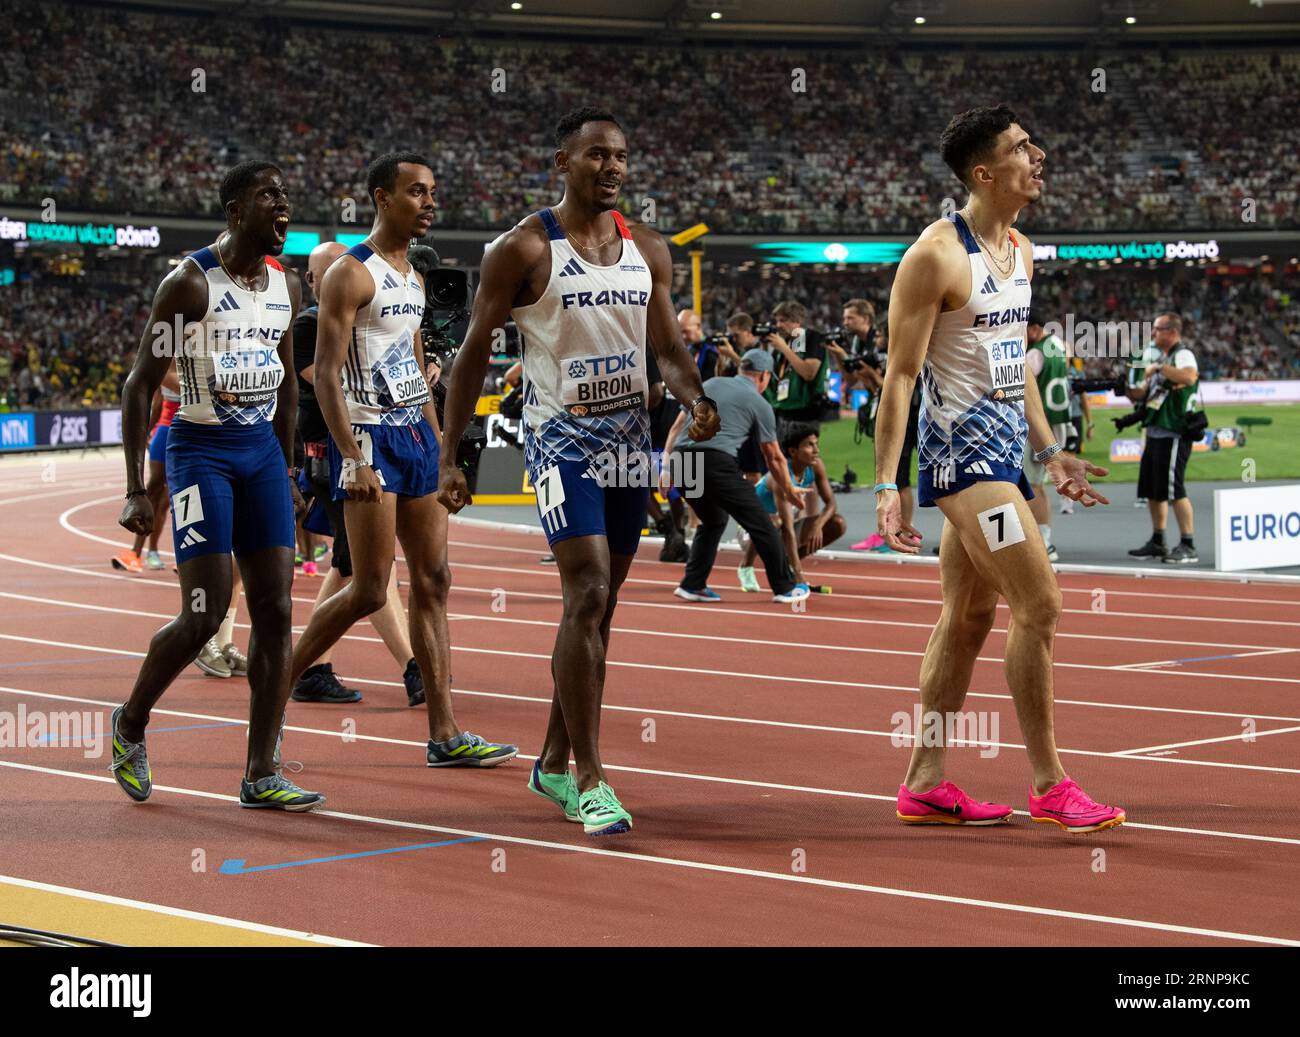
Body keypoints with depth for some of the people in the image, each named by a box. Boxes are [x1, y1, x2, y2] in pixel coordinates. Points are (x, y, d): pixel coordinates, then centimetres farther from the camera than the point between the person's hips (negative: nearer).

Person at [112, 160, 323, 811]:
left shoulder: (287, 287, 9)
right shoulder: (190, 283, -12)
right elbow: (139, 385, -11)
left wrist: (286, 473, 21)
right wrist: (136, 491, -15)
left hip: (263, 449, 7)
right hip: (201, 450, -6)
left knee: (275, 612, -2)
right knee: (205, 615, -10)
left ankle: (260, 776, 2)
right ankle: (131, 722, 18)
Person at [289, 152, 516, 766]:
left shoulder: (412, 278, 16)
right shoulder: (350, 273, -11)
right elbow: (325, 375, -16)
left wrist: (440, 449, 18)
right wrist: (354, 460, -24)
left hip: (415, 436, 9)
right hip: (369, 437, -9)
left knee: (433, 582, 5)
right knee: (368, 591, -9)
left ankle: (444, 734, 6)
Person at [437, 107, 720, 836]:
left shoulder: (648, 249, 9)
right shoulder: (524, 249, -6)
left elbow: (669, 345, 13)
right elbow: (475, 352, -3)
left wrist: (695, 398, -10)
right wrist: (450, 458, -6)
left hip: (630, 441, 6)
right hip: (561, 440, -6)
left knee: (600, 607, 11)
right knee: (586, 596, -18)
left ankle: (554, 764, 24)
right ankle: (590, 781, -15)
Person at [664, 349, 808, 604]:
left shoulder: (710, 384, 22)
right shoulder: (760, 405, 10)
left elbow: (677, 426, 17)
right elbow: (774, 458, 16)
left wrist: (667, 466, 16)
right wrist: (789, 492, 29)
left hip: (682, 459, 6)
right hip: (717, 461, -6)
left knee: (713, 521, 27)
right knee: (759, 524, 7)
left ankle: (692, 585, 21)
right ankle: (785, 587, 11)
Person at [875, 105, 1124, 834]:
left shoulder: (1021, 252, 12)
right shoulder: (938, 254, -15)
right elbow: (900, 375, -15)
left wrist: (1050, 452, 22)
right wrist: (887, 486, -18)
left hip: (1005, 444, 9)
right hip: (963, 445, -9)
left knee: (969, 617, 11)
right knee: (1039, 605, -11)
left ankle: (926, 784, 17)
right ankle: (1048, 786, -3)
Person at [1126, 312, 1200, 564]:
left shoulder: (1183, 355, -8)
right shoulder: (1158, 357, 20)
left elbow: (1189, 377, -31)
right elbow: (1144, 393, 21)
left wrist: (1159, 367, -23)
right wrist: (1127, 390, 1)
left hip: (1173, 434, -10)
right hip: (1155, 432, 10)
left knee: (1173, 489, -11)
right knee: (1152, 489, 14)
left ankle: (1188, 546, -9)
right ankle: (1157, 542, 24)